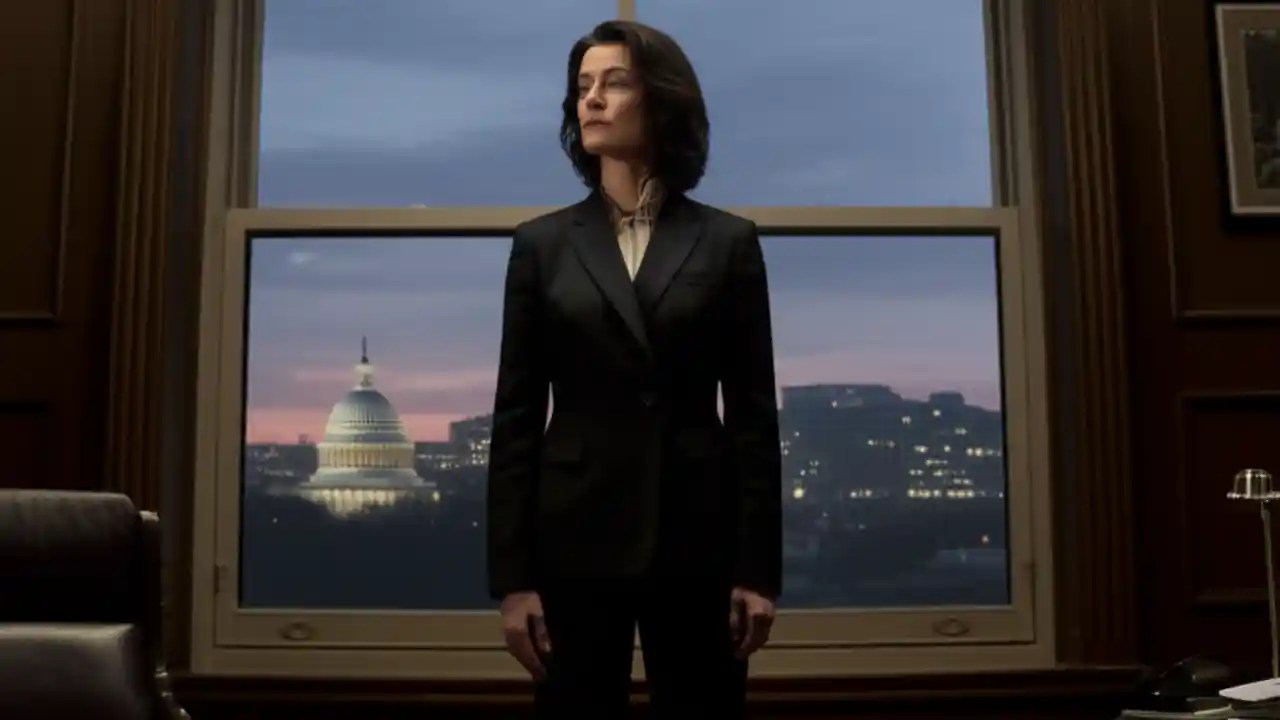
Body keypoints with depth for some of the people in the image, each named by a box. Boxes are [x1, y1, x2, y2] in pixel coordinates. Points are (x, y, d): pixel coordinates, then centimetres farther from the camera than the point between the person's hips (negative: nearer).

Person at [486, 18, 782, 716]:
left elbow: (753, 411, 3)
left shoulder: (727, 240, 4)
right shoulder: (541, 244, 5)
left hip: (697, 537, 0)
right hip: (577, 535, 1)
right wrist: (512, 576, -2)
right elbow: (516, 416, 3)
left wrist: (759, 568, -2)